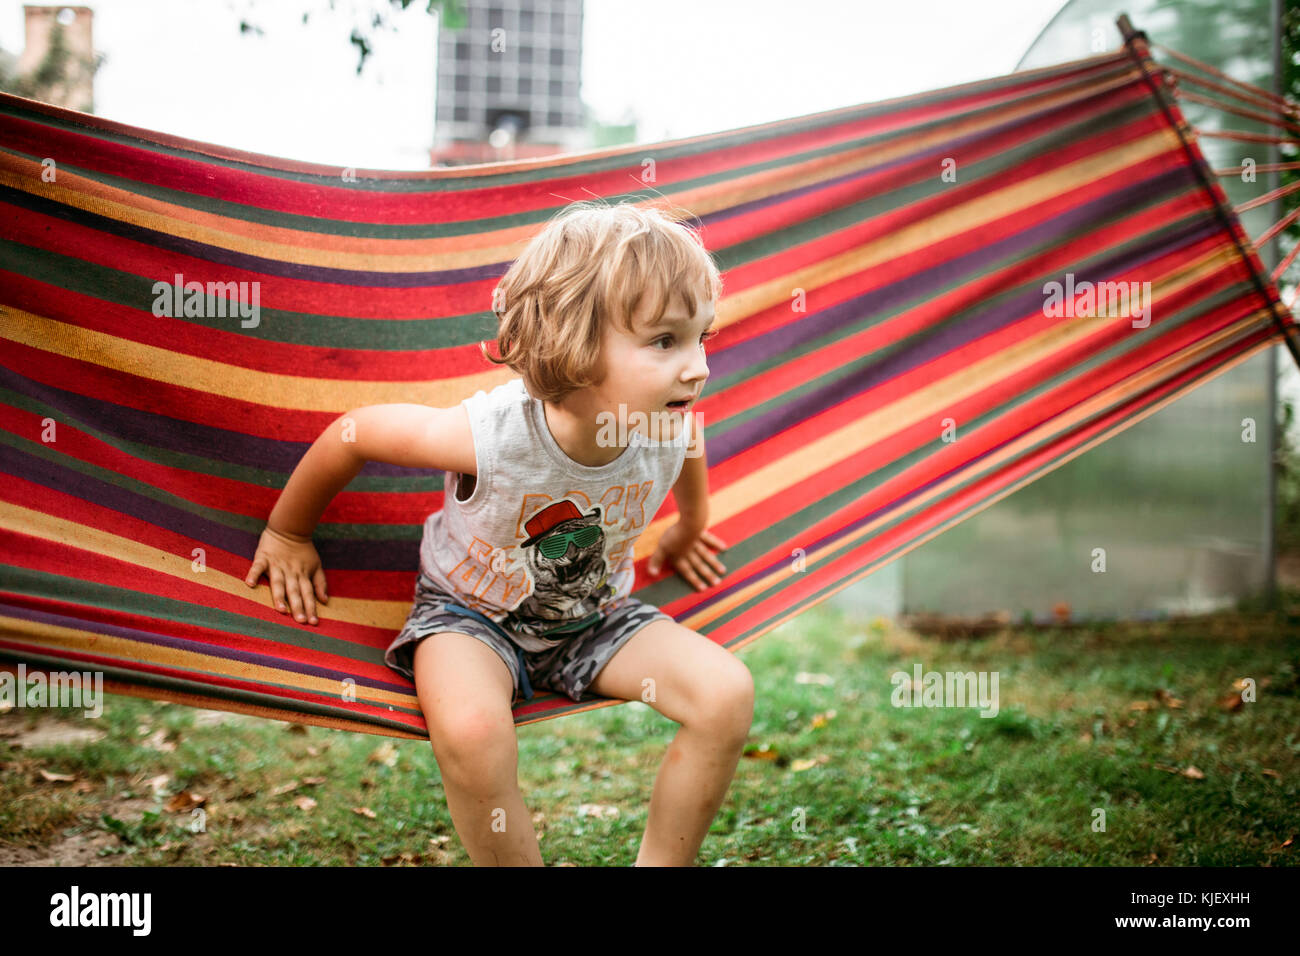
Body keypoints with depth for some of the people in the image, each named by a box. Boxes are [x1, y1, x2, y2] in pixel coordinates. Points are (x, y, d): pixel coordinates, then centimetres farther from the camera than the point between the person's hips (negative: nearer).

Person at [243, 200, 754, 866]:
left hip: (595, 614, 4)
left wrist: (687, 531, 27)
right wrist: (286, 534, -3)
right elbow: (350, 434, -18)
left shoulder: (671, 435, -21)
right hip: (471, 611, -4)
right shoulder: (489, 436, -35)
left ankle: (662, 863, 1)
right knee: (471, 731, -37)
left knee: (728, 694, -18)